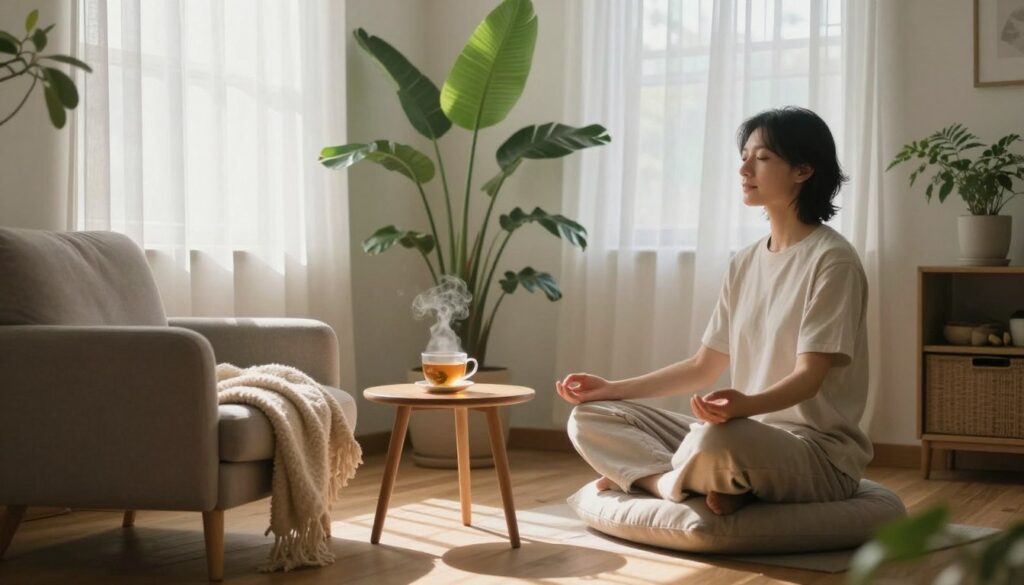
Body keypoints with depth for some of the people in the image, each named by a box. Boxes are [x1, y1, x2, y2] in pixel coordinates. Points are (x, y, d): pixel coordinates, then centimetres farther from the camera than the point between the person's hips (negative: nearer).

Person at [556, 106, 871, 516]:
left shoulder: (831, 260, -10)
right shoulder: (745, 264, 13)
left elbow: (809, 377, -18)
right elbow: (703, 368, 16)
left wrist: (745, 405, -38)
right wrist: (610, 389, 8)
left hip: (819, 449, -8)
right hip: (747, 437, 8)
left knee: (718, 439, -41)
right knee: (590, 417, -1)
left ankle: (646, 474, -10)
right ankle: (700, 484, -18)